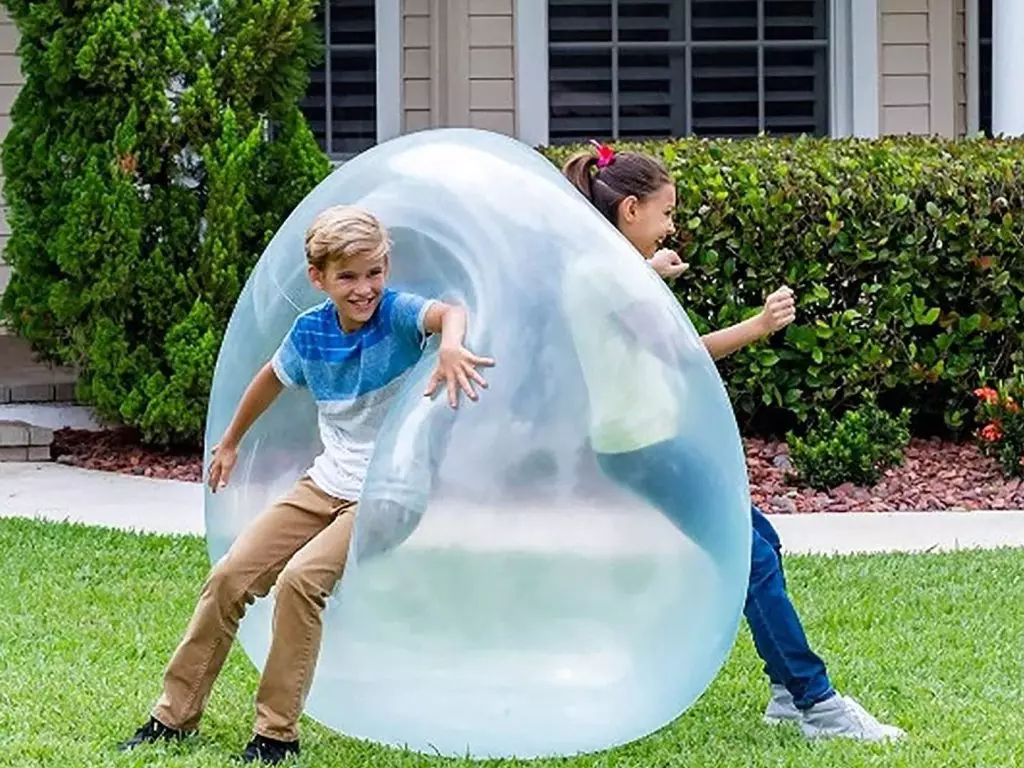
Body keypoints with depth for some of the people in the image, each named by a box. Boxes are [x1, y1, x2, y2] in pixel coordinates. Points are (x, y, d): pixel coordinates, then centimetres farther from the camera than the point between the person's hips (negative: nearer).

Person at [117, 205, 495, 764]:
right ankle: (175, 716, 14)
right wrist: (231, 441, 33)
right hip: (327, 483, 6)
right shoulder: (310, 331, -1)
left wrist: (450, 345, -64)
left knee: (299, 580, -25)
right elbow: (272, 378, 21)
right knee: (229, 577, 0)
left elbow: (450, 313, -40)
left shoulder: (397, 315, -16)